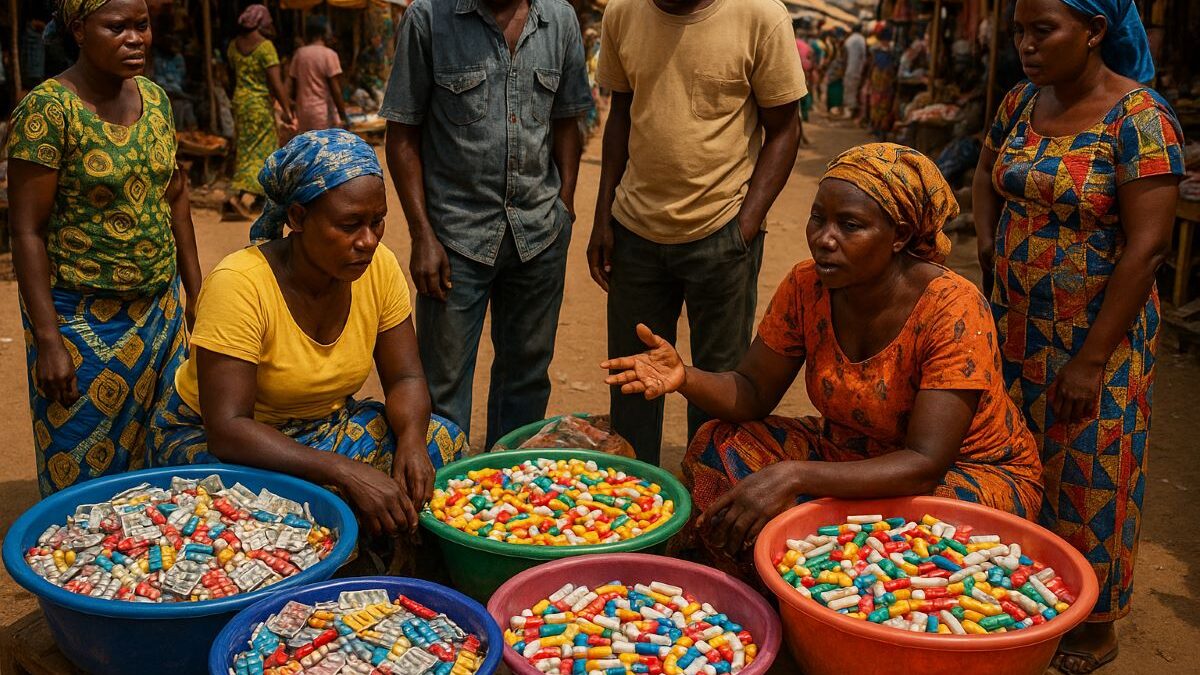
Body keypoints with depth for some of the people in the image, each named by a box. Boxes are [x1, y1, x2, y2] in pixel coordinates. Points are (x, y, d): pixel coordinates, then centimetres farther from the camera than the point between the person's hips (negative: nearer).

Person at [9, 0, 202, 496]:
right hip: (83, 319, -6)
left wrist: (196, 291, 13)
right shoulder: (48, 109, -15)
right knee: (85, 472, 7)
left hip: (160, 308, 6)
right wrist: (49, 340, -18)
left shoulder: (154, 98, 4)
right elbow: (27, 232, -15)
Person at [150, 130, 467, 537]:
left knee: (441, 442, -15)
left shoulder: (379, 267, -11)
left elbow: (405, 379, -5)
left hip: (325, 423, 6)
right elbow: (228, 428, -32)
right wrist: (346, 472, -42)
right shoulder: (239, 285, -28)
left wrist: (411, 438, -29)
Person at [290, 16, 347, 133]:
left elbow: (292, 87, 10)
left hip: (303, 112, 6)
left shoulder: (299, 54, 7)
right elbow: (335, 90, -13)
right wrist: (343, 117, -9)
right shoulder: (329, 55, -9)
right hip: (324, 113, -6)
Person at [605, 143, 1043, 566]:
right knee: (716, 447, -13)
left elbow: (925, 464, -31)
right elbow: (753, 393, -4)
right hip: (851, 454, 6)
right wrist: (687, 379, -26)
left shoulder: (952, 308, -27)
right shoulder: (807, 286, -10)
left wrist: (794, 476, -42)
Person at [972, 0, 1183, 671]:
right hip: (1015, 325, 6)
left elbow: (1147, 247, -20)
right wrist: (989, 241, 3)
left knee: (1087, 477, 6)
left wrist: (1091, 361, -20)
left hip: (1097, 335, -6)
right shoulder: (1021, 103, 2)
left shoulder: (1140, 119, -18)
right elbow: (987, 172, 22)